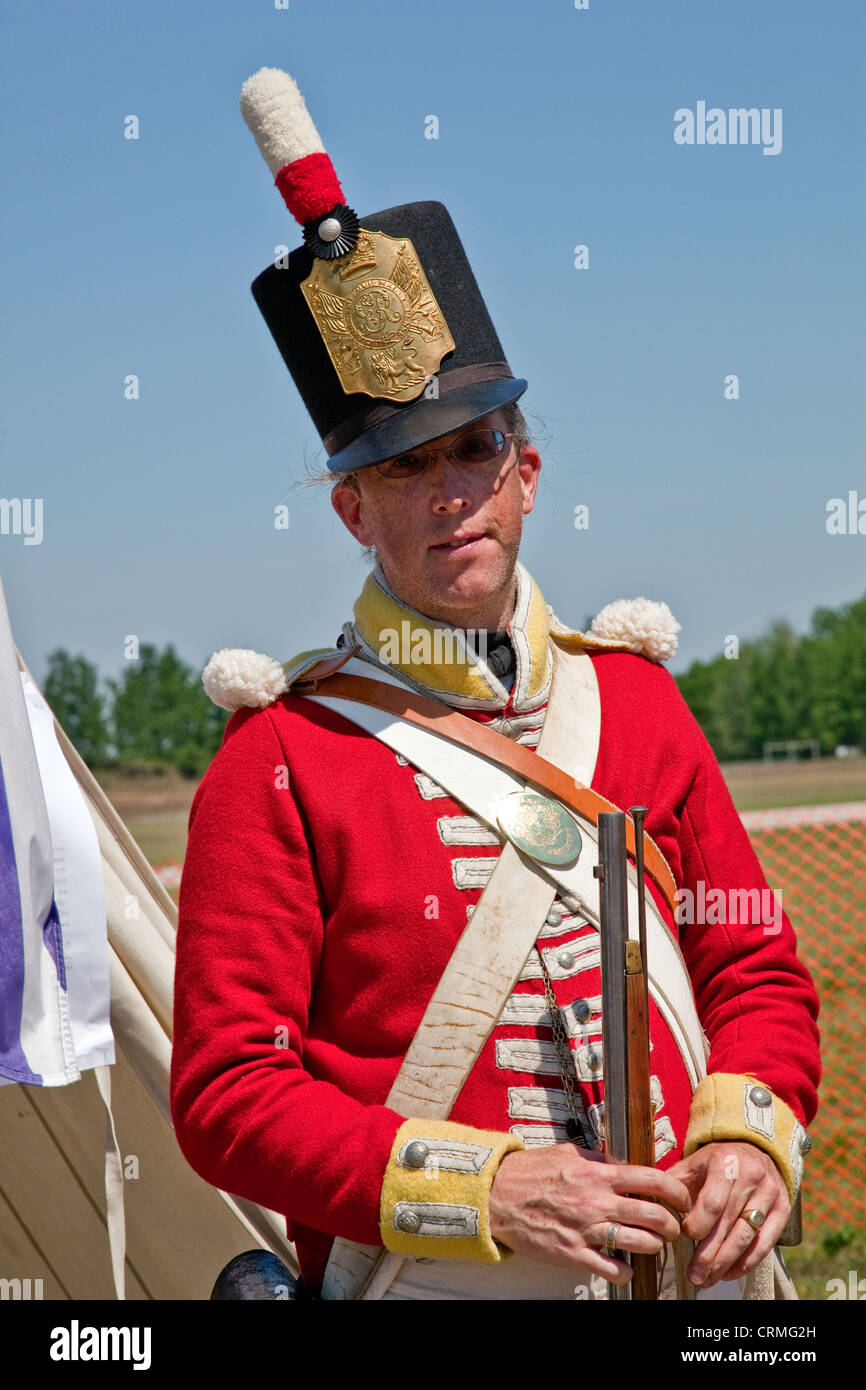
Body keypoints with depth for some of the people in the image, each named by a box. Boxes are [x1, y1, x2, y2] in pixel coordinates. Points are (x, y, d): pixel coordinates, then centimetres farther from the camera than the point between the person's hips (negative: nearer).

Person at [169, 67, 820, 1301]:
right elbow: (226, 1092, -11)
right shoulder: (279, 759, -8)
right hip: (426, 1281, -4)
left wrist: (748, 1133, -8)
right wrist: (482, 1192, -19)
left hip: (683, 1263, 4)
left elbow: (758, 972, 11)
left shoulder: (635, 699, 5)